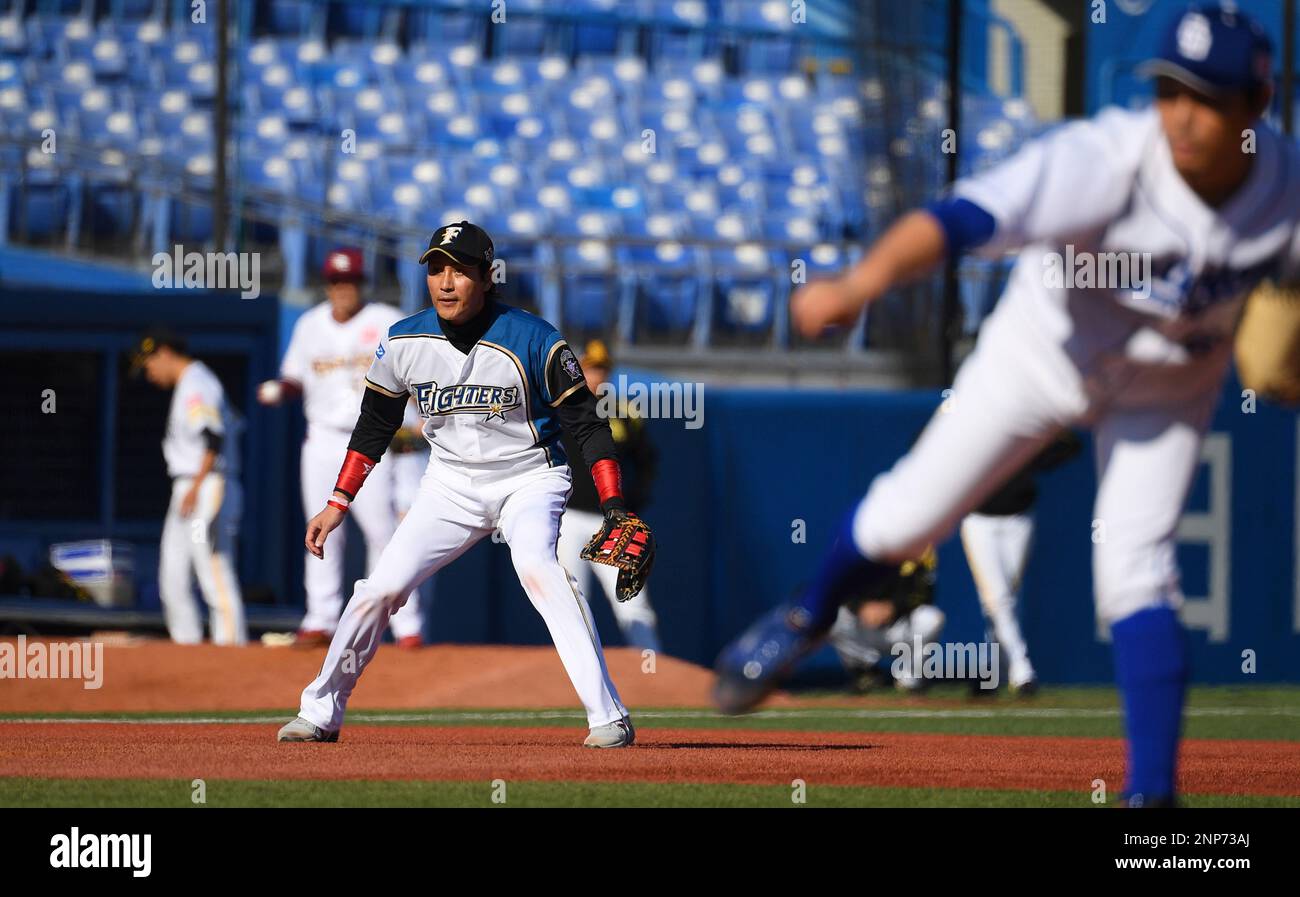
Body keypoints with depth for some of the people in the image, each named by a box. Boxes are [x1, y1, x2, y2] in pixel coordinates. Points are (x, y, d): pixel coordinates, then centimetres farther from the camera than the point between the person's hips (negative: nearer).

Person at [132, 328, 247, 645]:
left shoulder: (196, 384, -12)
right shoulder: (189, 384, 19)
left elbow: (214, 439, -22)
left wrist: (196, 487, -23)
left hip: (206, 488, -11)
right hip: (185, 489, 11)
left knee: (215, 571, -13)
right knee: (173, 575, 11)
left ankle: (230, 640, -15)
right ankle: (185, 640, 14)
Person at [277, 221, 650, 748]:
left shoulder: (534, 342, -20)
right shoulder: (405, 343, -8)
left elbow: (585, 424, -14)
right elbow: (374, 426, 7)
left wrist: (614, 507, -22)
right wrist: (338, 504, 2)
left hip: (529, 480, -4)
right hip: (451, 483, 4)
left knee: (536, 567, -32)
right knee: (378, 590, -5)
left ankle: (608, 718, -33)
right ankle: (320, 712, 15)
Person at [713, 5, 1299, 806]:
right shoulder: (1107, 160, -36)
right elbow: (962, 218, -47)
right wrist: (862, 283, -63)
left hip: (1168, 389, 1)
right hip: (1045, 349, -1)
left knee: (1136, 572, -11)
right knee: (911, 515, 6)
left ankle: (1153, 795, -7)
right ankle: (808, 620, 37)